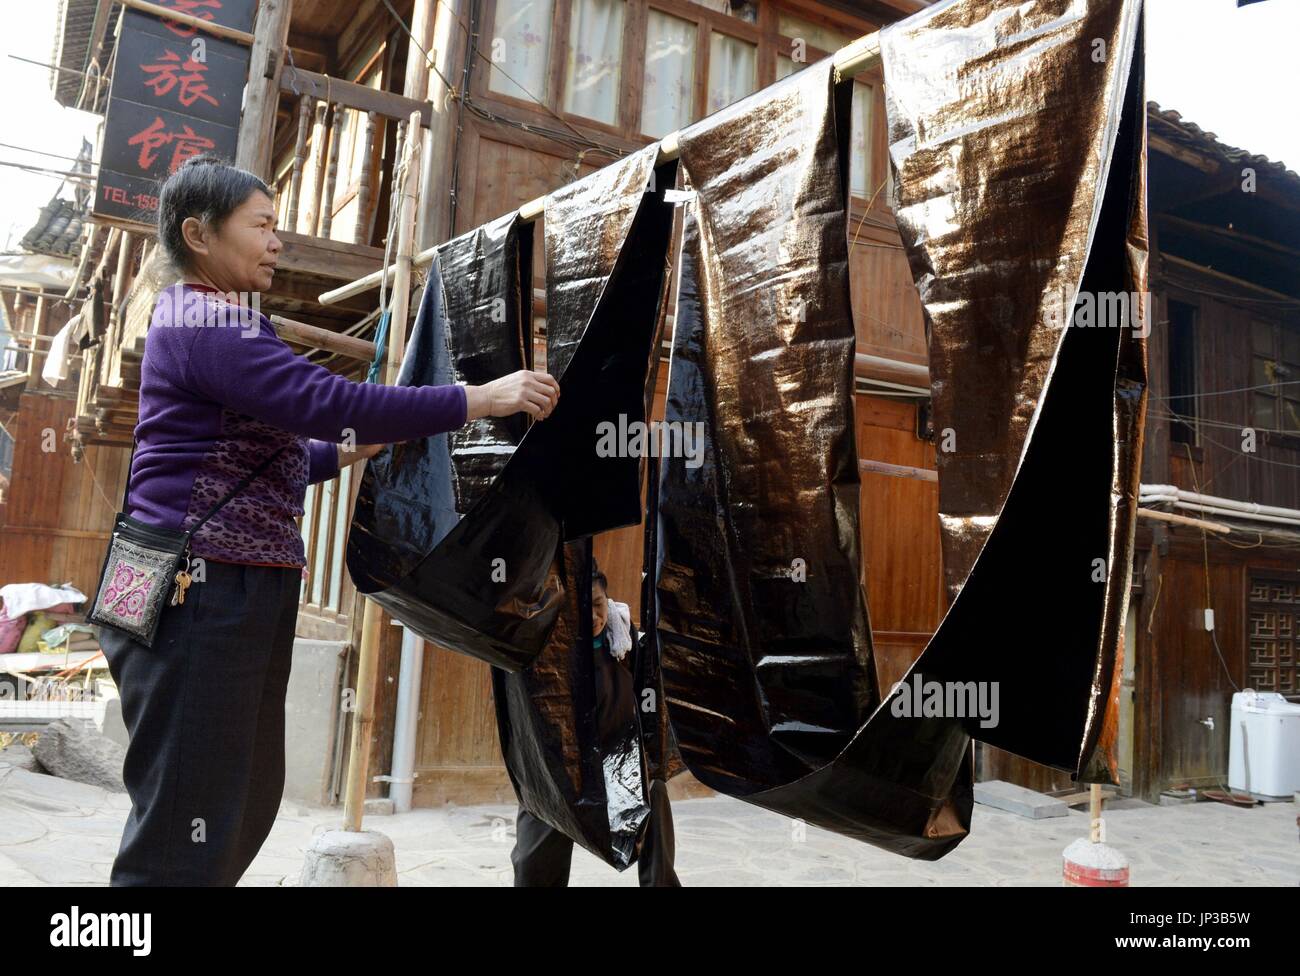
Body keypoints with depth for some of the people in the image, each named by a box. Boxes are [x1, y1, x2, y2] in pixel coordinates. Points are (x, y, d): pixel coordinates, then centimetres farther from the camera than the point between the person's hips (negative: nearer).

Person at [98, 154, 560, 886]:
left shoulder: (208, 324, 20)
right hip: (202, 594, -10)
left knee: (246, 799, 16)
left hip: (236, 593, 10)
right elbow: (328, 400, -25)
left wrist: (343, 452, 11)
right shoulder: (208, 325, -13)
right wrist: (482, 399, -22)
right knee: (188, 823, -5)